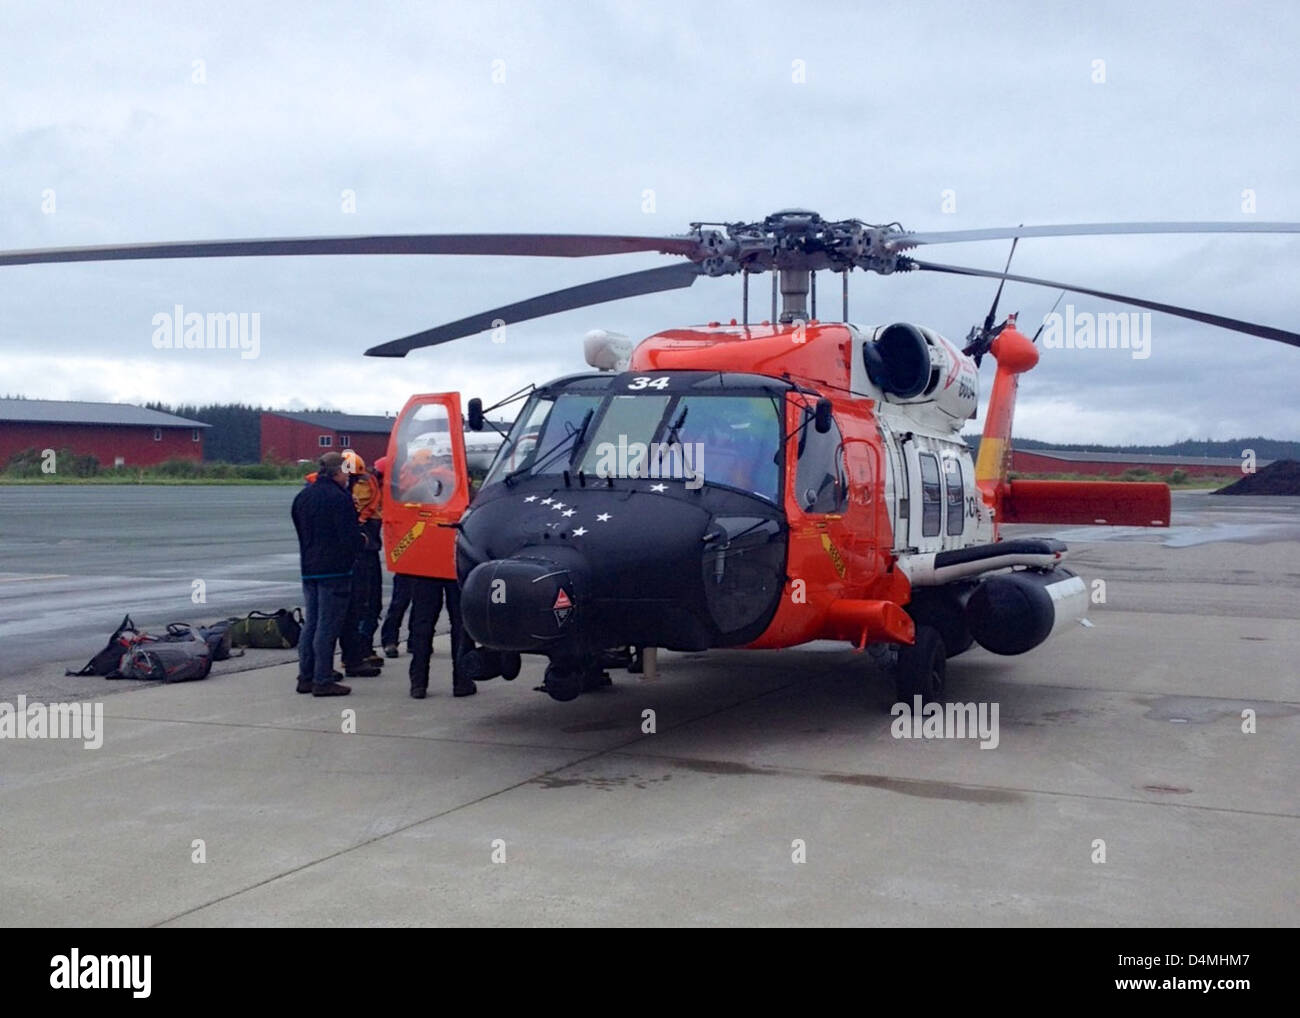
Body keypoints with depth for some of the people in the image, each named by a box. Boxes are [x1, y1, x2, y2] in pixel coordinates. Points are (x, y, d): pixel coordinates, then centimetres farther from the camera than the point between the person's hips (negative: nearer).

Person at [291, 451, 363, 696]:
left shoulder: (302, 497, 11)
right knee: (328, 626, -4)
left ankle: (305, 677, 18)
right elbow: (350, 538, -19)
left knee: (311, 623, 15)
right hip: (335, 570, -8)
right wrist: (362, 540, 1)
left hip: (309, 569, 8)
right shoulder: (339, 498, -15)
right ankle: (323, 681, -2)